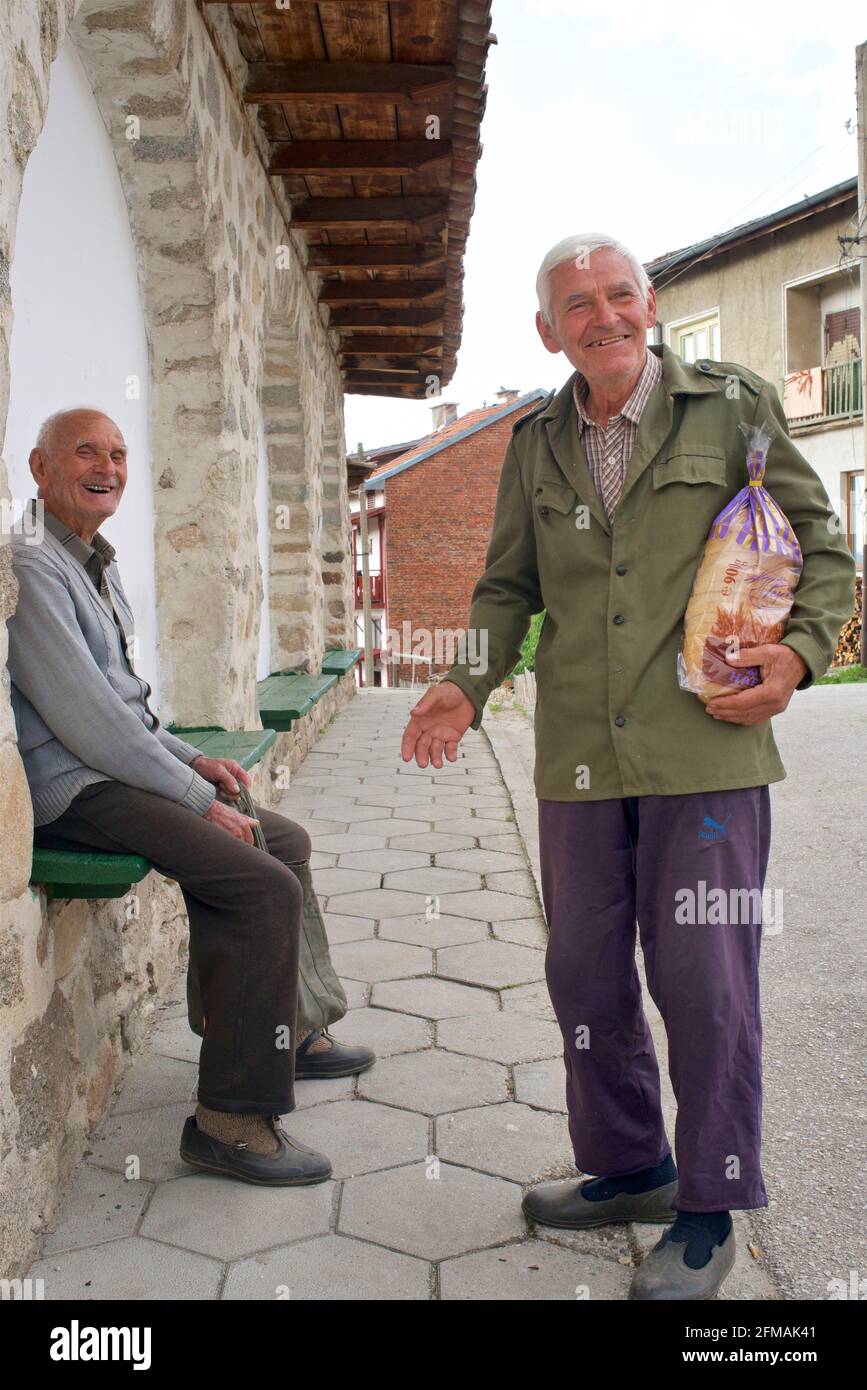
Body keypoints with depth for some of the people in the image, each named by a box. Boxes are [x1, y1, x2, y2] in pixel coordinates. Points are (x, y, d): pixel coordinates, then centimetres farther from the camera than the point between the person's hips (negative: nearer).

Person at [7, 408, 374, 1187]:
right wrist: (196, 797, -18)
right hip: (74, 789, -11)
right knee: (266, 888, -22)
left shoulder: (97, 564, 17)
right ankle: (232, 1119, -14)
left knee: (283, 842, 18)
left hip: (119, 767, 11)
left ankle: (293, 1030, 29)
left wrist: (192, 759, 10)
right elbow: (85, 719, -22)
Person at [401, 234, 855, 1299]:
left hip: (706, 750, -4)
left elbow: (820, 543, 6)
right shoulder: (535, 444, 12)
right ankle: (627, 1168, 33)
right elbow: (509, 584, 18)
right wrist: (469, 682, 3)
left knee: (702, 978, 0)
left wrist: (800, 651, -11)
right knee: (584, 972, 11)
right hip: (579, 756, 5)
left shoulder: (732, 404, 2)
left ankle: (708, 1211, 19)